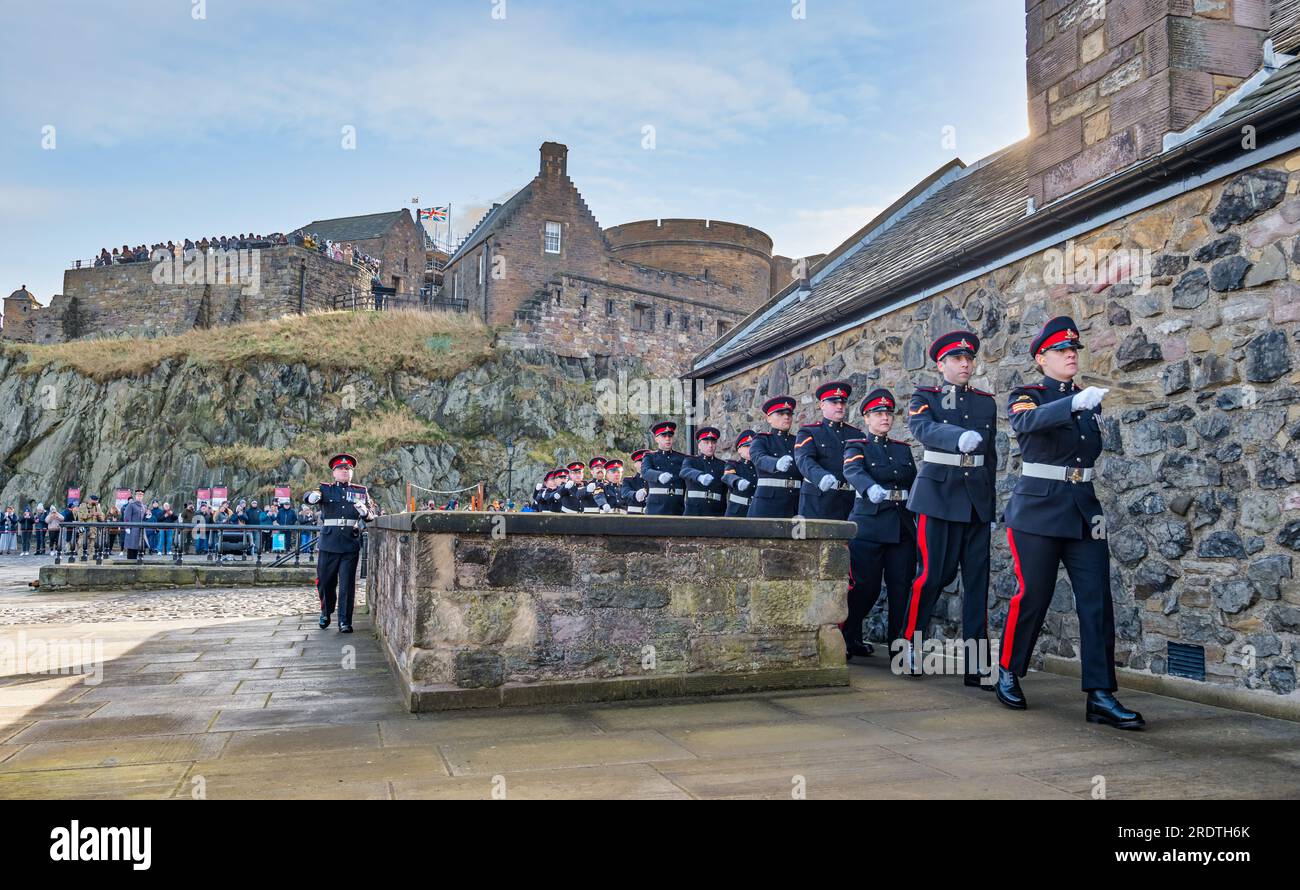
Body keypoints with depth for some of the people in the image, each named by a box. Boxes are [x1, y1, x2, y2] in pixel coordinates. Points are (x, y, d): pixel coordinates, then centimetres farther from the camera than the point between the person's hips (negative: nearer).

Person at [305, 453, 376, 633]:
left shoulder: (361, 491, 12)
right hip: (329, 543, 0)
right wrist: (313, 496, -34)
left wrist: (365, 512, -13)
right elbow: (309, 497, -10)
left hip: (351, 544, 0)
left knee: (347, 584, -2)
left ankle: (345, 622, 3)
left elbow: (371, 516, 11)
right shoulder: (326, 489, 8)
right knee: (326, 581, 10)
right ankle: (326, 613, 33)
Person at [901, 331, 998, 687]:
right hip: (939, 495, -4)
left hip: (977, 499, 4)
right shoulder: (925, 397, 3)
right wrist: (960, 436, -39)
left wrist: (991, 504, 14)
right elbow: (922, 428, -20)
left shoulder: (987, 402, 15)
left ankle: (976, 663, 5)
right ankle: (907, 645, 14)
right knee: (933, 574, -5)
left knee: (977, 579, 1)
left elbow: (991, 455, 18)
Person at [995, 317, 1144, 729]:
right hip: (1037, 510, -5)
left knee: (1097, 600, -3)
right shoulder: (1025, 396, -1)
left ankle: (1100, 696, 1)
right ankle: (1007, 674, 20)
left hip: (1085, 511, 5)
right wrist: (1076, 403, -39)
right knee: (1031, 597, 0)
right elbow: (1027, 421, -27)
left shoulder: (1089, 400, 15)